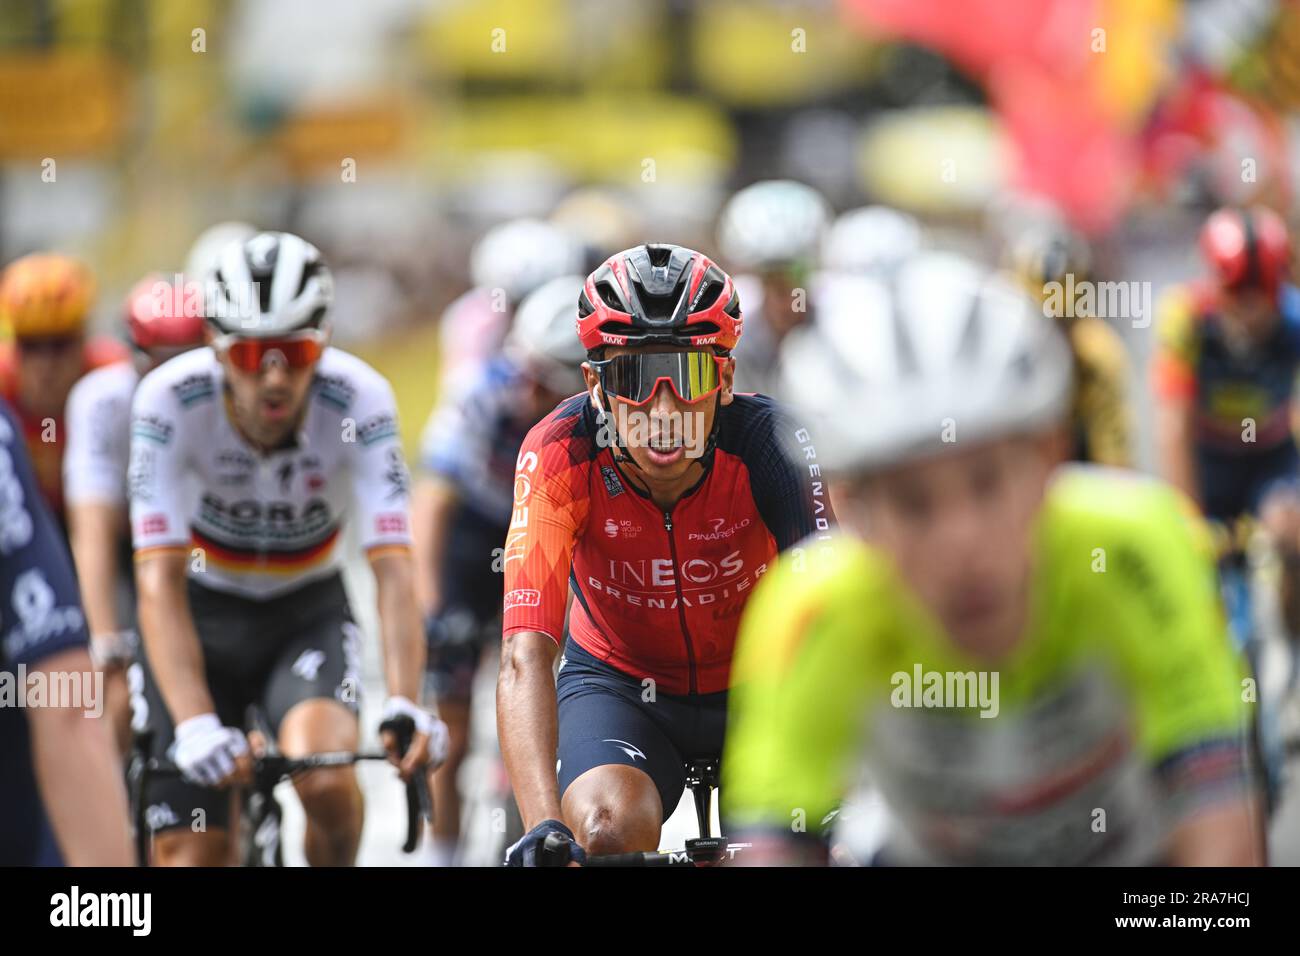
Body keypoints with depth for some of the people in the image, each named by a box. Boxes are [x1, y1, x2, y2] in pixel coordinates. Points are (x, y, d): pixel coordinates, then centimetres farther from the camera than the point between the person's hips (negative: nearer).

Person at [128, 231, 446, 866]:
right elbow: (160, 581, -31)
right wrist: (194, 724, -44)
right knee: (192, 855, -7)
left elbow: (393, 569, -30)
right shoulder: (169, 401, -27)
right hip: (204, 612, 0)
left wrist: (405, 706, -46)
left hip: (308, 613, 0)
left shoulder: (359, 401, -25)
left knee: (325, 779, -28)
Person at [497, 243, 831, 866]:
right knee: (611, 829, -30)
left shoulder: (768, 442, -27)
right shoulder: (562, 454, -28)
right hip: (619, 683, -1)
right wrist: (543, 826, -51)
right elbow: (525, 655, -36)